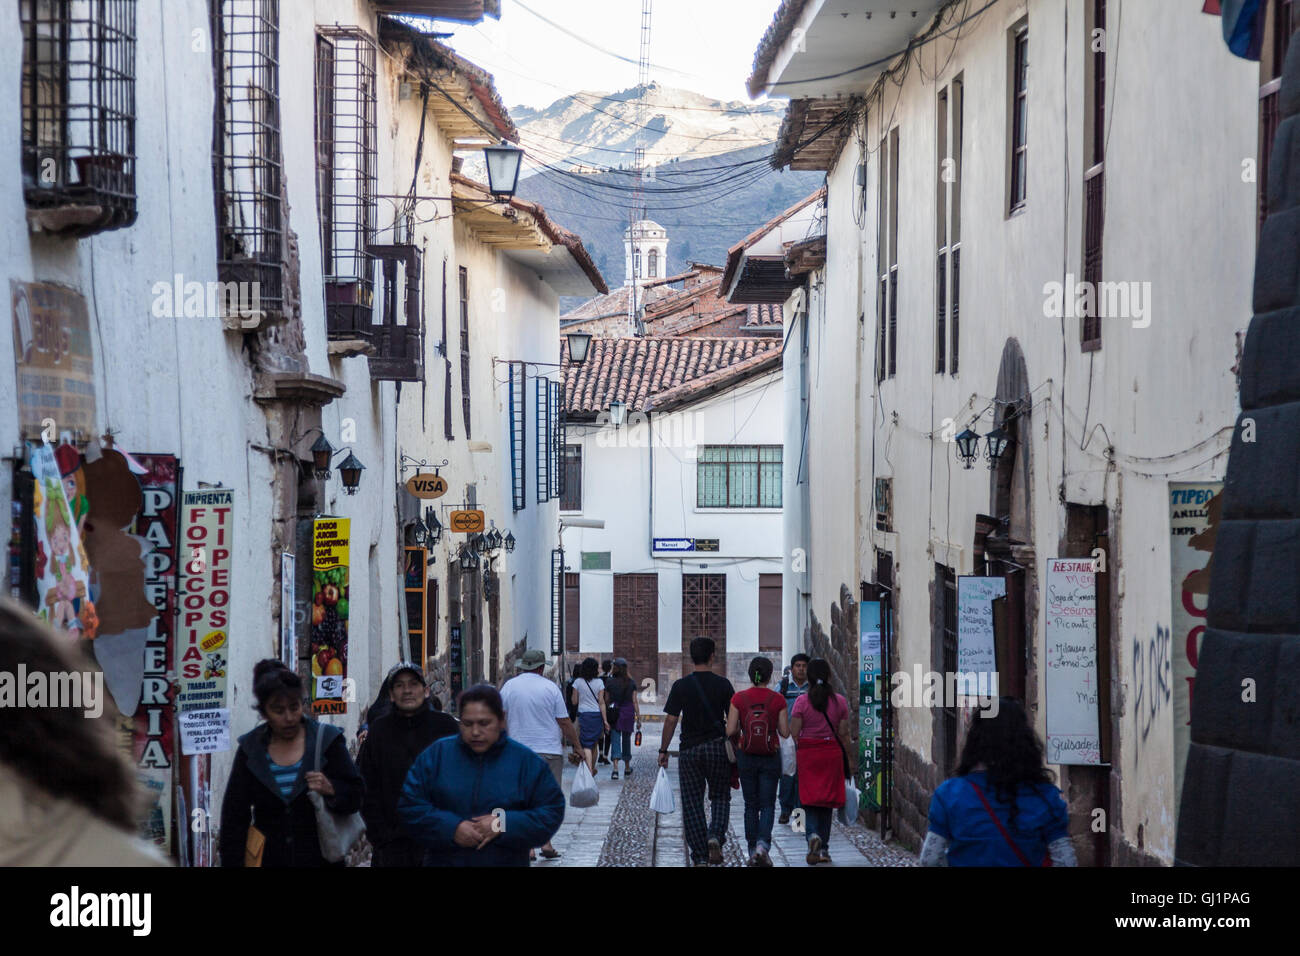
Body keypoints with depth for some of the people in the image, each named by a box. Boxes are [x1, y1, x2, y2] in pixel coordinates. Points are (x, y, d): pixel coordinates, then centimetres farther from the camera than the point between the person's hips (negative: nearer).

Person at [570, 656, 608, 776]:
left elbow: (574, 701, 2)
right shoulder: (599, 682, -3)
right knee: (595, 743, 17)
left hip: (583, 714, -1)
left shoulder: (578, 682, -2)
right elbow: (601, 702, -3)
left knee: (587, 744, -5)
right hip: (597, 715, 1)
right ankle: (593, 769, 28)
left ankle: (589, 770, -20)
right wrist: (605, 720, -1)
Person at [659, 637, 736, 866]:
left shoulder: (681, 686, -3)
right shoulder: (723, 684, -1)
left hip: (689, 750, 0)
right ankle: (715, 835, -12)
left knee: (692, 804, 5)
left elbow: (671, 720, -3)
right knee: (720, 797, 15)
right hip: (717, 747, 0)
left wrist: (663, 750, 6)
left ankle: (700, 857, 2)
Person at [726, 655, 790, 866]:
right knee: (767, 805, 6)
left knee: (751, 805, 13)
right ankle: (762, 845, -16)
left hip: (746, 756, 1)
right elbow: (785, 732, -5)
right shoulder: (777, 700, -8)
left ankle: (753, 851, 13)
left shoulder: (739, 699, -7)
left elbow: (730, 731, -8)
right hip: (770, 757, -1)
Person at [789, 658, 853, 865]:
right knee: (827, 799, 11)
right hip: (832, 753, 2)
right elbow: (844, 734, 1)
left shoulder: (802, 702, -6)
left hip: (807, 754, -2)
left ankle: (813, 835, -23)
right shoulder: (840, 701, -1)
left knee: (810, 800, 4)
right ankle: (823, 849, 15)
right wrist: (849, 759, 11)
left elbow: (793, 733, -6)